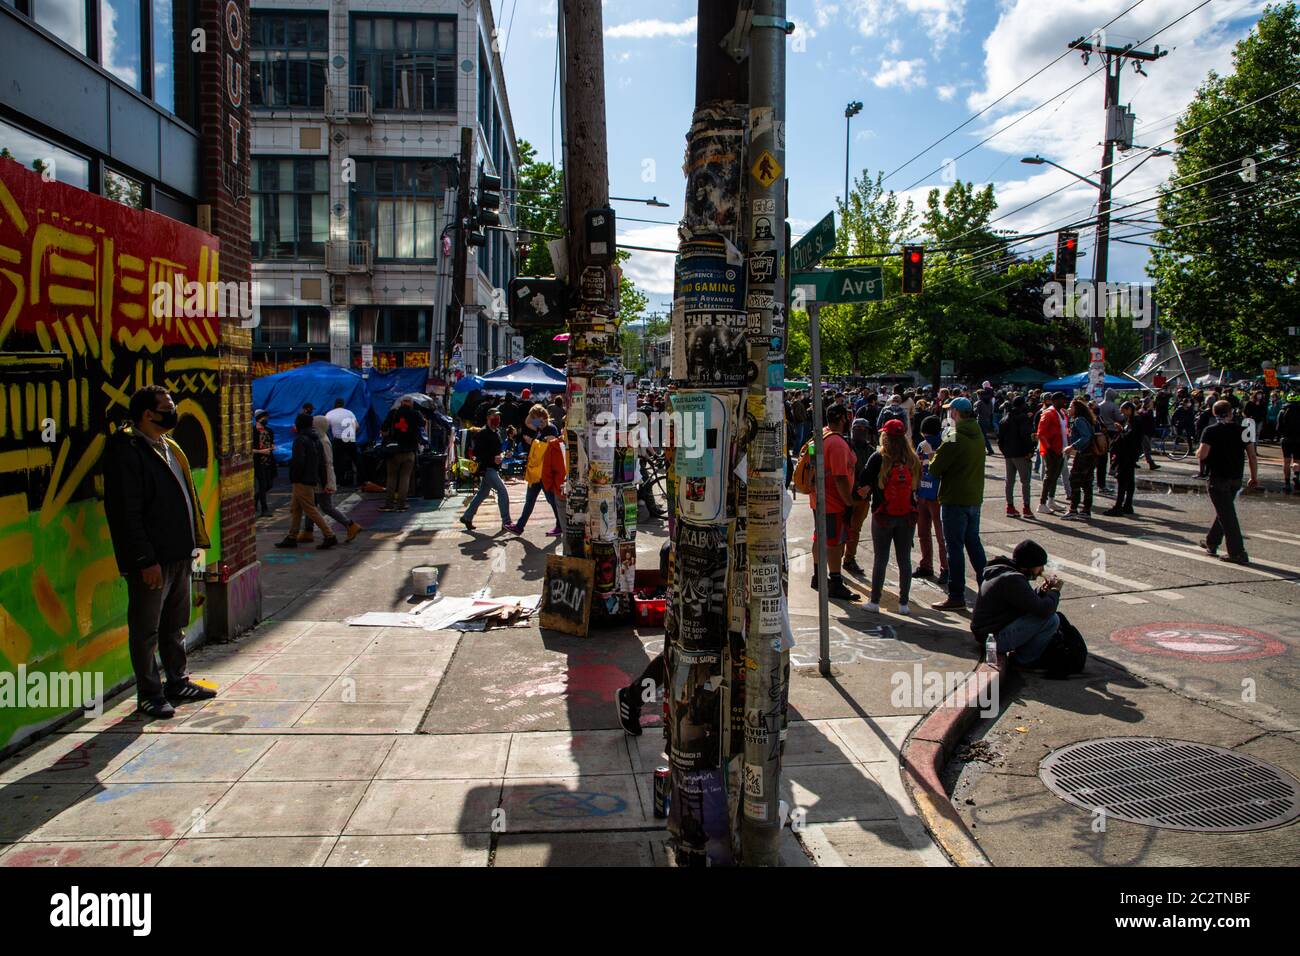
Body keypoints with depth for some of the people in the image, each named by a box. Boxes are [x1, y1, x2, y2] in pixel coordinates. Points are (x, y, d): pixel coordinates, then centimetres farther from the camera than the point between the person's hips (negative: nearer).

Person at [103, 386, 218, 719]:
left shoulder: (168, 446, 14)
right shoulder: (126, 449, -14)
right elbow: (126, 512, -19)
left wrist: (194, 541, 16)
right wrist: (145, 560, -21)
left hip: (179, 554, 9)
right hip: (151, 561, -9)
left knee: (175, 625, 18)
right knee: (146, 630, 4)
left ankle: (178, 683, 30)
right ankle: (149, 694, 14)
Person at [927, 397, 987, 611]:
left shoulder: (955, 439, -18)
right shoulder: (978, 436, 8)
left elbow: (935, 468, -17)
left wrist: (934, 456, 3)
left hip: (955, 500, -8)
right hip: (974, 498, 8)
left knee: (955, 547, -1)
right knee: (974, 543, 18)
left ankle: (956, 597, 3)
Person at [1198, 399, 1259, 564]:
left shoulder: (1211, 431, -10)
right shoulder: (1242, 429, 4)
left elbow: (1202, 454, -18)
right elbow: (1252, 455, 3)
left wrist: (1197, 451, 5)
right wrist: (1255, 477, 10)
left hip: (1218, 478, -5)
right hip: (1236, 478, 5)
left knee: (1227, 515, -4)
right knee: (1225, 511, 21)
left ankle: (1237, 553, -6)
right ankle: (1211, 543, 33)